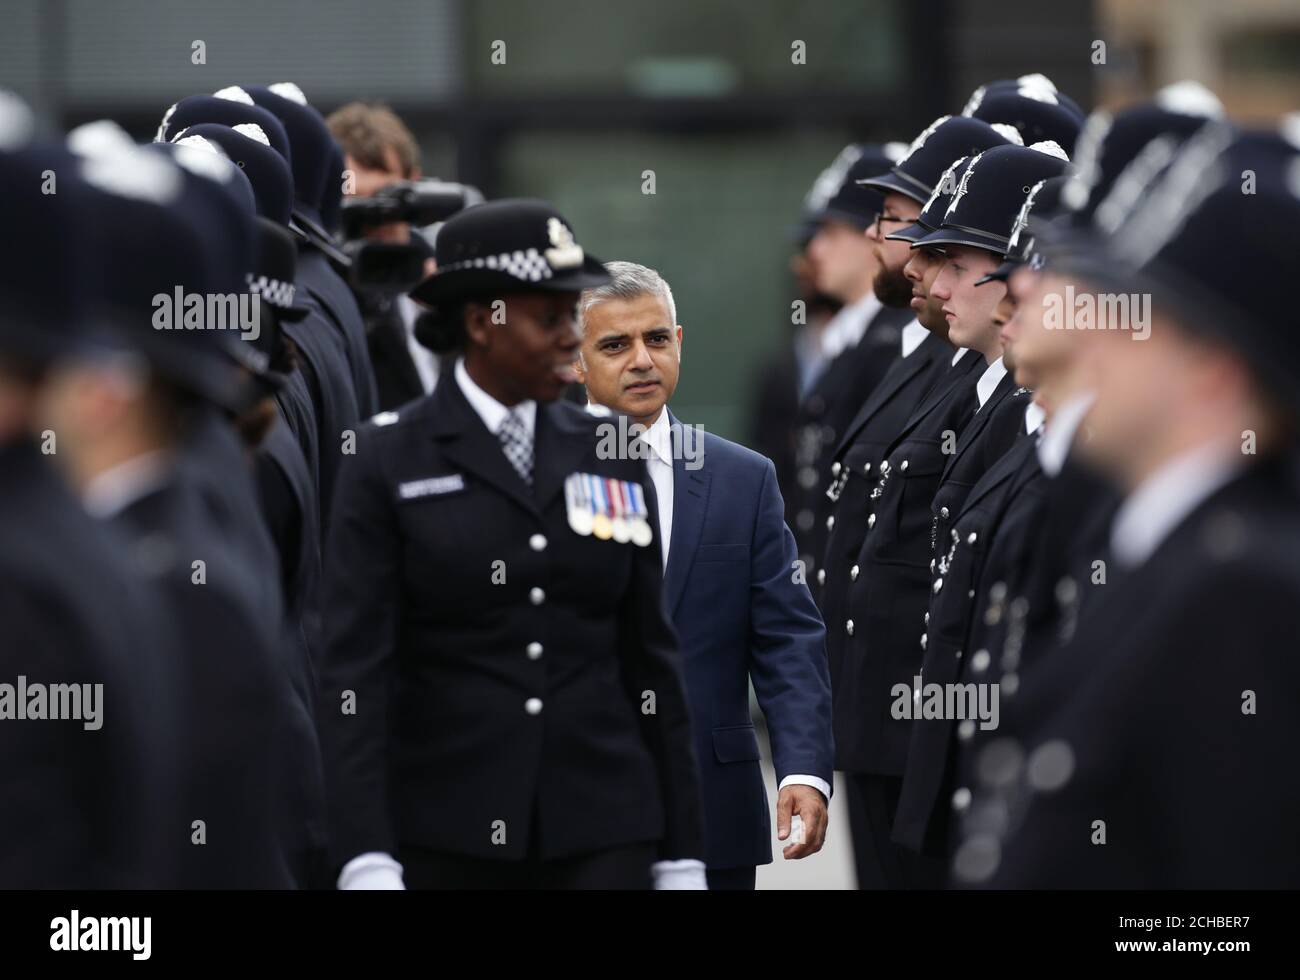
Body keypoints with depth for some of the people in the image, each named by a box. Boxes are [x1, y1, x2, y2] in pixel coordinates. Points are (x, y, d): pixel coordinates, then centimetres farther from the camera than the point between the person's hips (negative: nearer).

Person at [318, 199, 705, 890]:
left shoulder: (610, 459, 8)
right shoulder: (387, 464, -2)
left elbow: (651, 657, 11)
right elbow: (354, 669, -9)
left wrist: (681, 856, 8)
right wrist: (366, 862, -19)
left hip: (599, 833, 2)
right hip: (445, 834, -2)